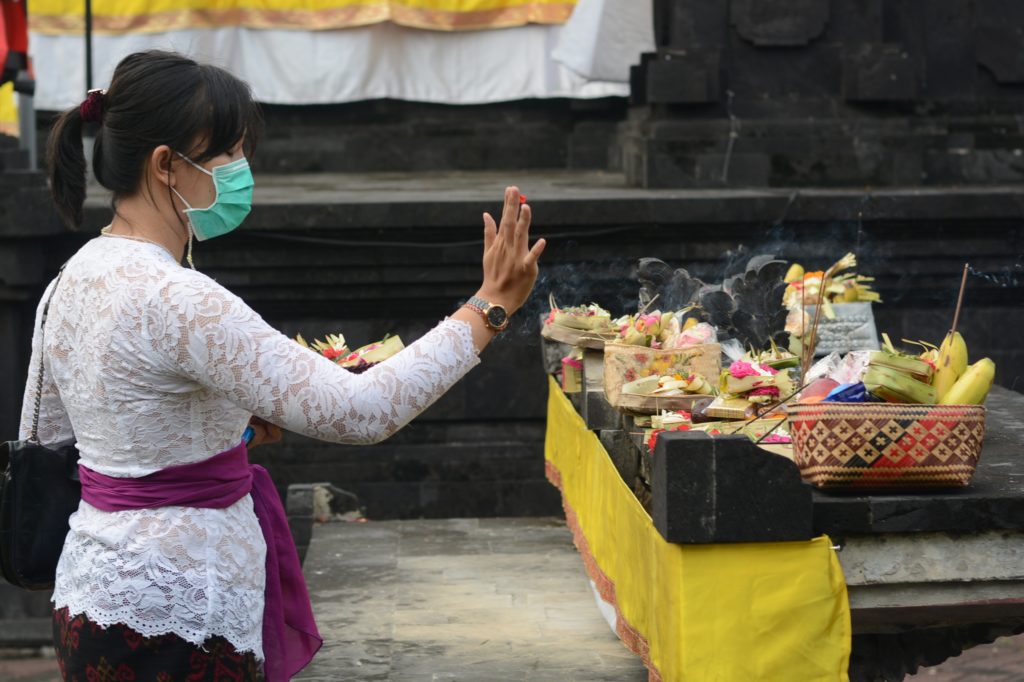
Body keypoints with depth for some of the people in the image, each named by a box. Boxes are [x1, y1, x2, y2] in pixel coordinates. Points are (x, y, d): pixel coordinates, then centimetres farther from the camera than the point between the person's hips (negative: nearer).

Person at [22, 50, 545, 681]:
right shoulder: (175, 299, -23)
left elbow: (45, 432, 19)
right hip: (172, 617, -9)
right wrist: (492, 307, -21)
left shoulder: (73, 279, 5)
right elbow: (358, 411, -28)